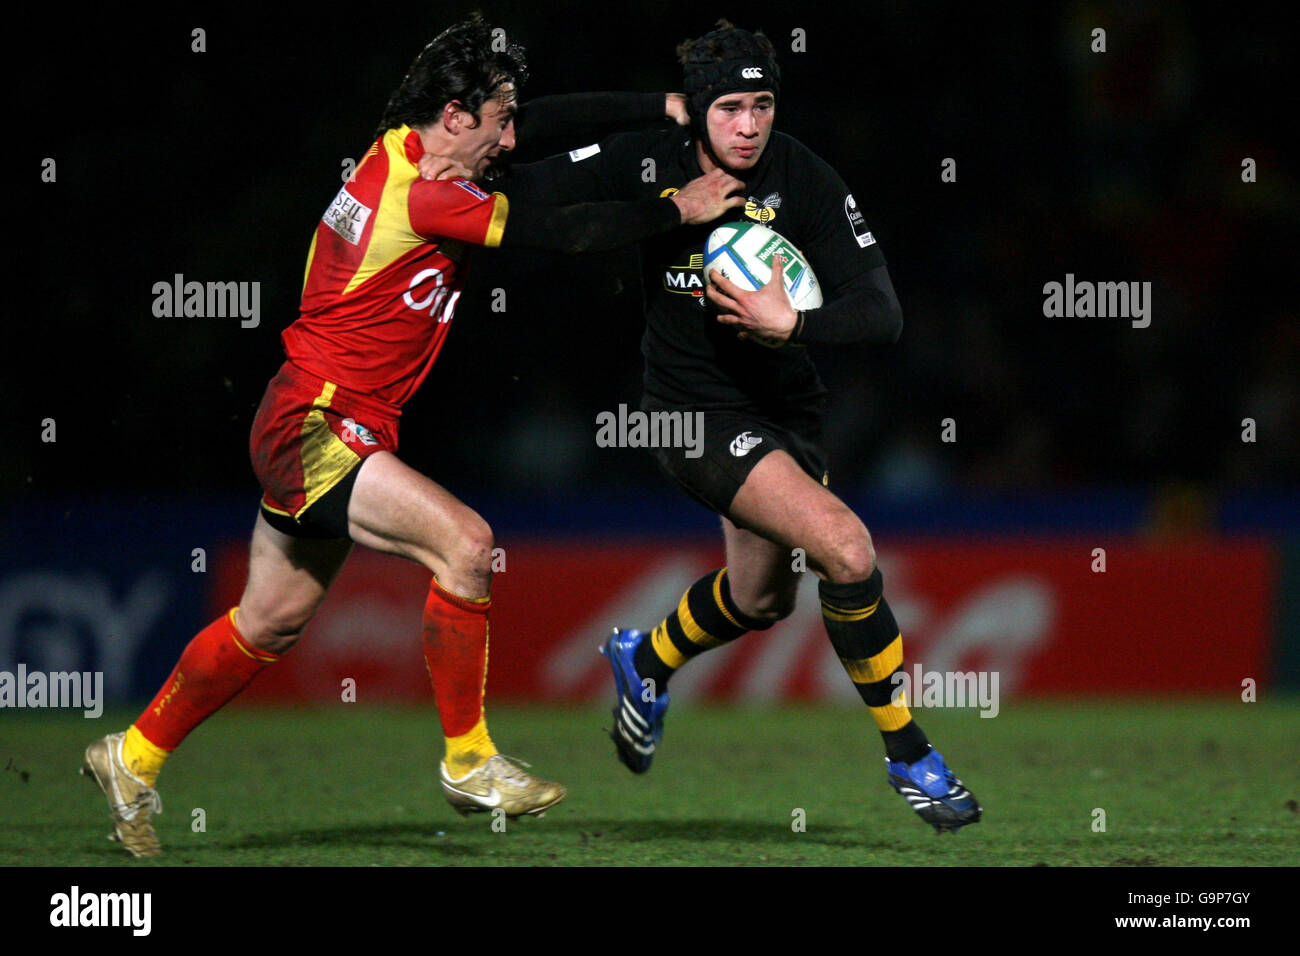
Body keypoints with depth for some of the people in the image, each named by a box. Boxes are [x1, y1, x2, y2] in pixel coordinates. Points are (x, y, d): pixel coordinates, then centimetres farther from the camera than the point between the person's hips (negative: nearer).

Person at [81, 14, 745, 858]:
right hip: (315, 429, -10)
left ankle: (133, 759, 30)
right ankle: (469, 763, -11)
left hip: (324, 432, 10)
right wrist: (678, 211, -10)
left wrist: (665, 107, 11)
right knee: (464, 542, -20)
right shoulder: (422, 193, -20)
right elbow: (564, 233, -19)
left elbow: (553, 121, 16)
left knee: (275, 621, 17)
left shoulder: (404, 152, 7)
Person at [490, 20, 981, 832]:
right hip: (698, 413, -4)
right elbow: (525, 193, -6)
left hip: (787, 406, 4)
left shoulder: (803, 180, -14)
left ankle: (648, 661, 56)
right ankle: (907, 755, -9)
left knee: (763, 599, 23)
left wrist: (789, 325, -33)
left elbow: (882, 315, -20)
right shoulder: (649, 167, -15)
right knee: (847, 548, -24)